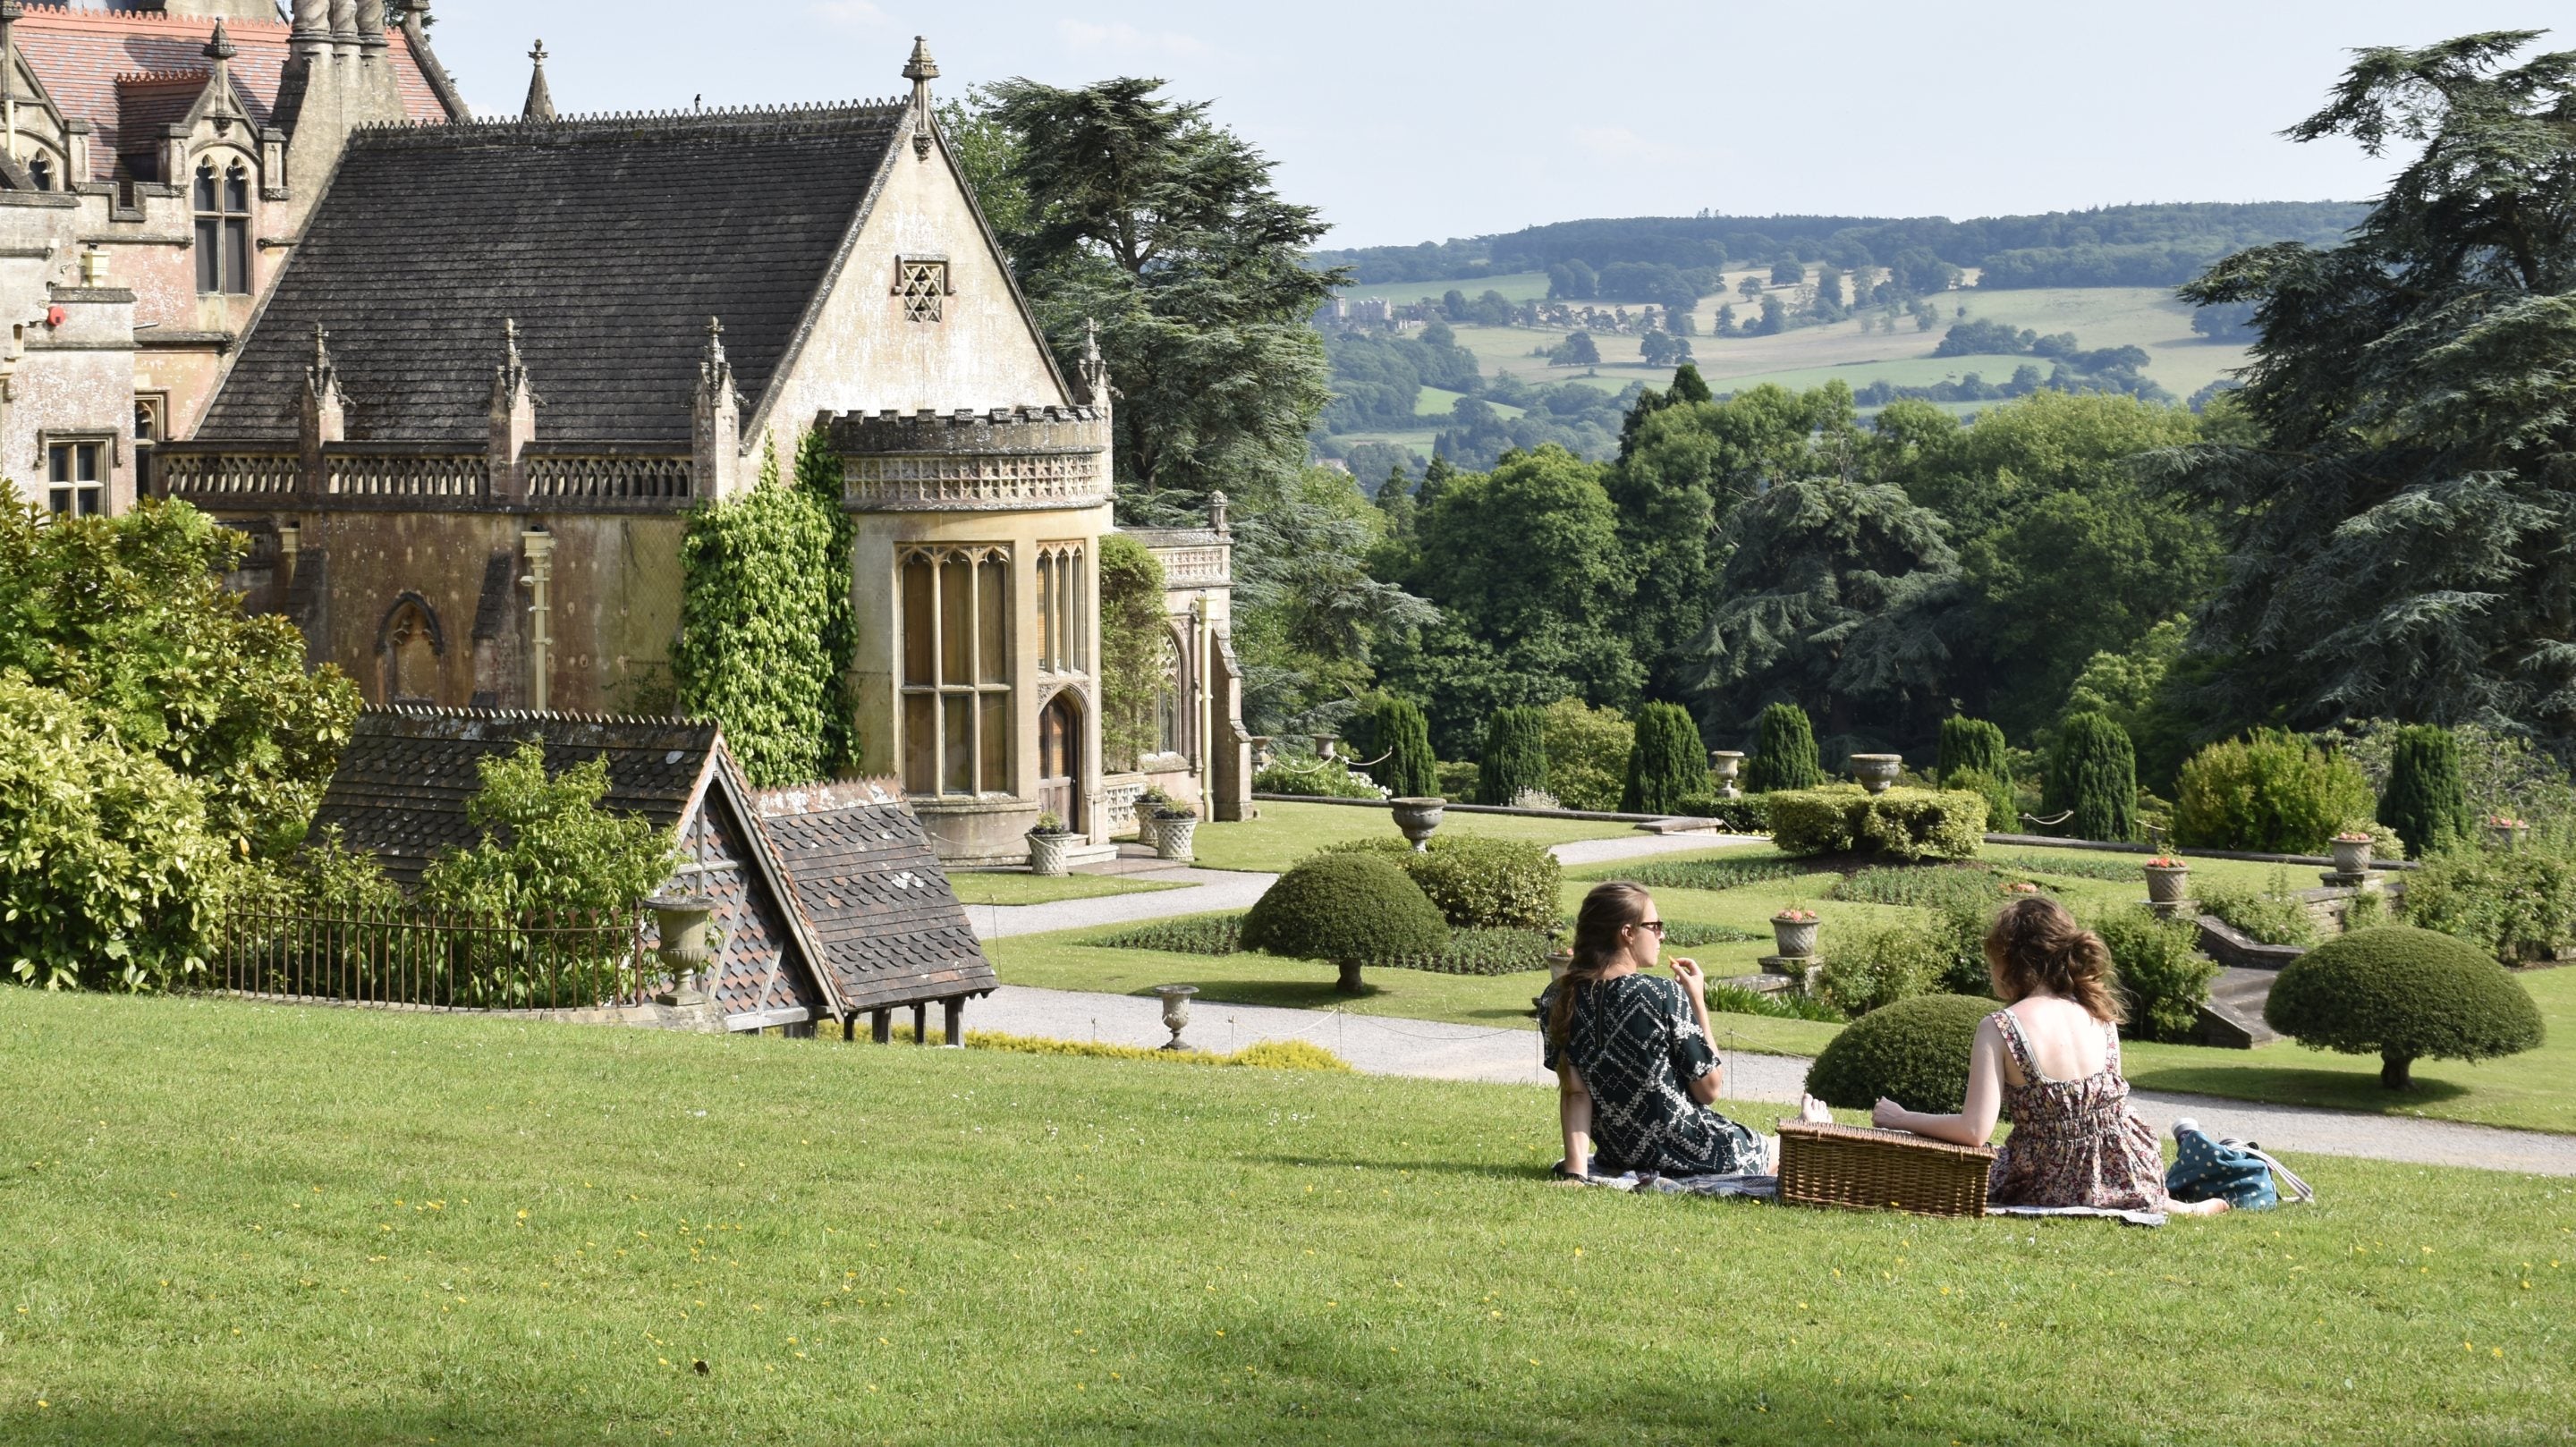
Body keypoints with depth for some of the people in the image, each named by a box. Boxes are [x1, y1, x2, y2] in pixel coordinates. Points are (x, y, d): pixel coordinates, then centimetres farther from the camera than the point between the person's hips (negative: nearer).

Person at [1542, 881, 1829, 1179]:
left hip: (1619, 1157, 5)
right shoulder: (1665, 995, -21)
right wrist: (1698, 1002, -8)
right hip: (1690, 1155, -5)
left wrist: (1576, 1166, -15)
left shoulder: (1558, 1000, -6)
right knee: (1778, 1147, 30)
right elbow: (1710, 1088, -13)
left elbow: (1574, 1092, -12)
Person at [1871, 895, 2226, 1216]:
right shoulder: (2101, 1015, -1)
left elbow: (1974, 1131, -20)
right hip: (2126, 1175, 7)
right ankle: (2160, 1204, 17)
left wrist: (1901, 1120, -7)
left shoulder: (1999, 1028, -16)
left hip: (2052, 1186, -7)